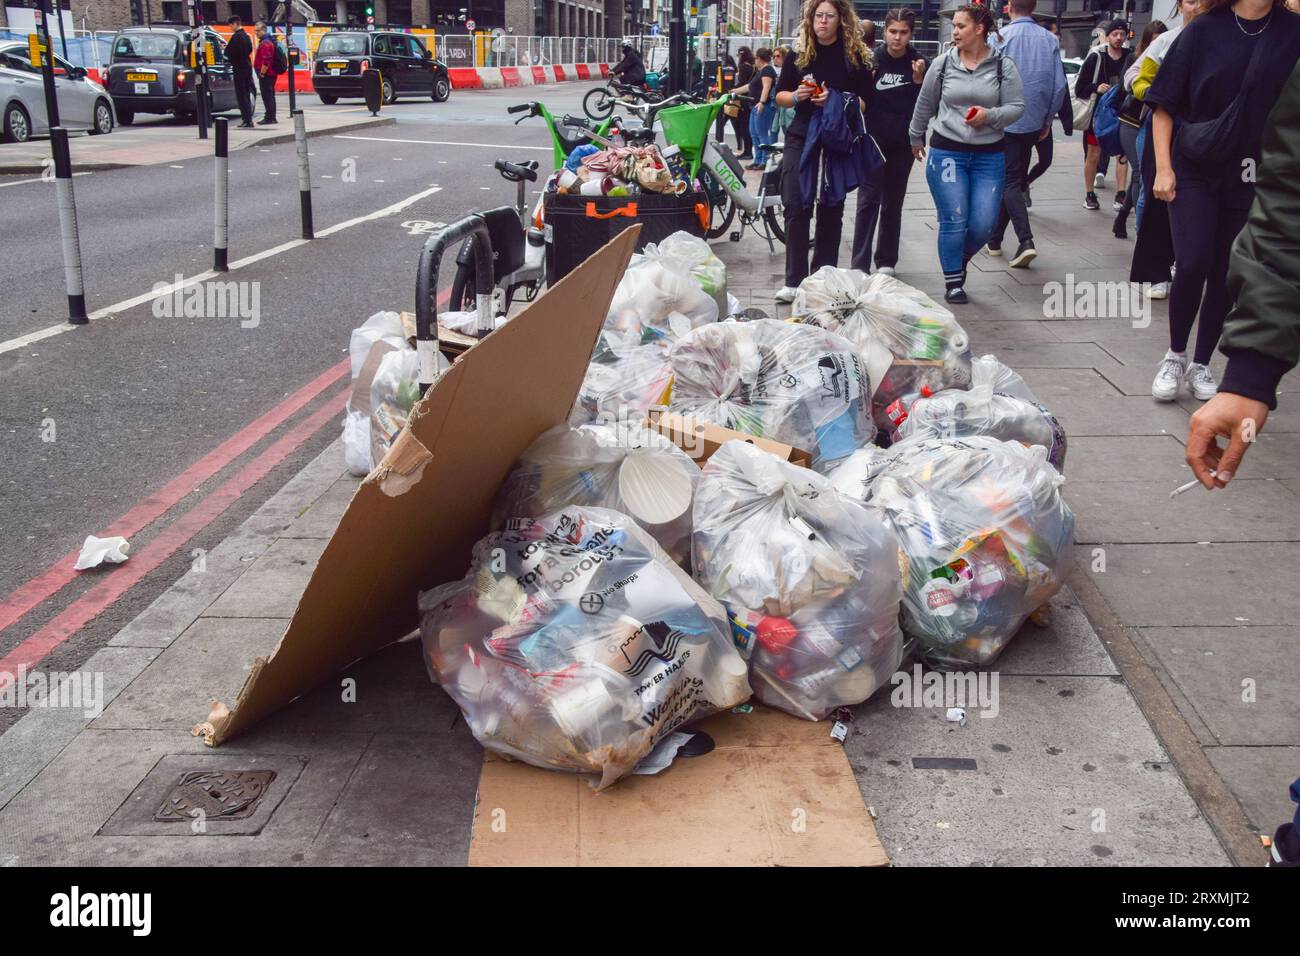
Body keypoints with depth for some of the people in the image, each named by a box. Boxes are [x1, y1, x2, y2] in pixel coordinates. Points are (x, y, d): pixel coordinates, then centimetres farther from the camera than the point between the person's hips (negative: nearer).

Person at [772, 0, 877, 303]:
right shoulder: (798, 55, 6)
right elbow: (780, 95, 11)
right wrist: (797, 96, -10)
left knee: (830, 210, 6)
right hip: (800, 138, 1)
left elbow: (865, 103, -2)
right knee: (795, 206, -7)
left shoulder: (855, 57, 0)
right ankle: (794, 281, -3)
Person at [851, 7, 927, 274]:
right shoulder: (871, 59, -4)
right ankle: (860, 265, -9)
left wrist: (918, 80, -16)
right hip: (873, 140, -1)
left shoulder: (918, 62, -2)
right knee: (868, 201, -7)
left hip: (903, 144, 2)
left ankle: (886, 262, 17)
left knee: (893, 204, 9)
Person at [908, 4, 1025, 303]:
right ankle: (953, 282, 12)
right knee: (953, 221, -3)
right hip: (946, 153, 0)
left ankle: (961, 258, 30)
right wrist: (916, 138, 21)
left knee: (983, 225, -2)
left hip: (989, 156, 1)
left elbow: (1016, 107, -2)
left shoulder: (1004, 65, -2)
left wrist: (990, 115, -20)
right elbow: (925, 105, 13)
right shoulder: (943, 64, 0)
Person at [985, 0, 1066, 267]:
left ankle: (1026, 241, -17)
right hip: (1033, 122, 4)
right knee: (1016, 180, 15)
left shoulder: (1000, 37, -10)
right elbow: (1059, 86, 2)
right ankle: (994, 237, 23)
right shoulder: (1050, 40, 1)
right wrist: (1048, 120, 14)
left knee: (1010, 182, -2)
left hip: (1004, 122, -4)